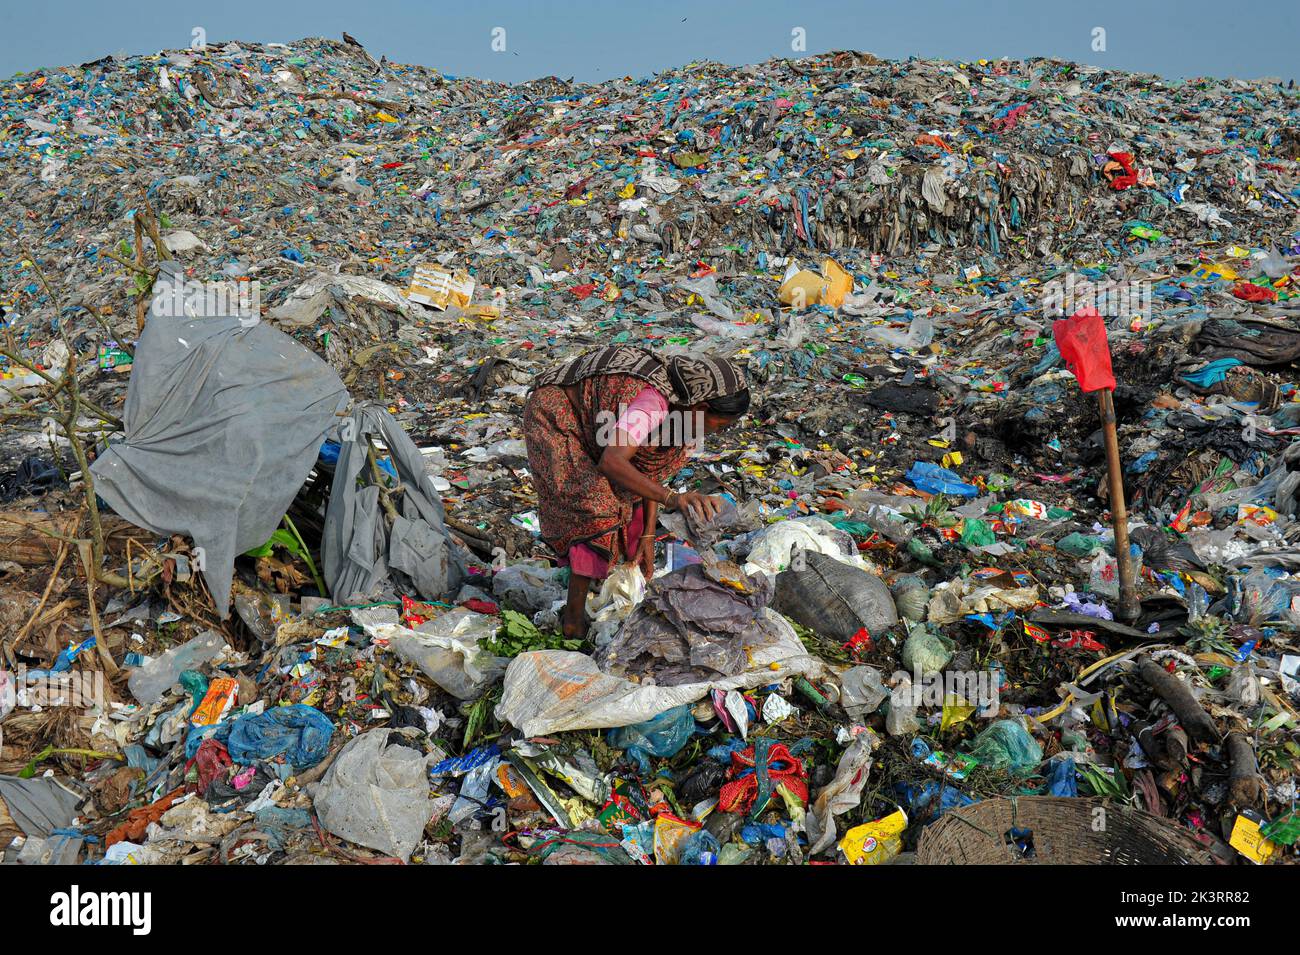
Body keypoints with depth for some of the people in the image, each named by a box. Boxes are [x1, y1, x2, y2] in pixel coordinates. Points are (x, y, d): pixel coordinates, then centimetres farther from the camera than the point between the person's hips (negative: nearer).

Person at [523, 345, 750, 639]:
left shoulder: (680, 404, -6)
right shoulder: (652, 402, -34)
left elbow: (653, 470, -2)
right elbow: (611, 462, -48)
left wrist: (648, 536, -7)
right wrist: (672, 498, -57)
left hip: (582, 422, 9)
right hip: (555, 419, -9)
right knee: (597, 510, -18)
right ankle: (574, 620, -10)